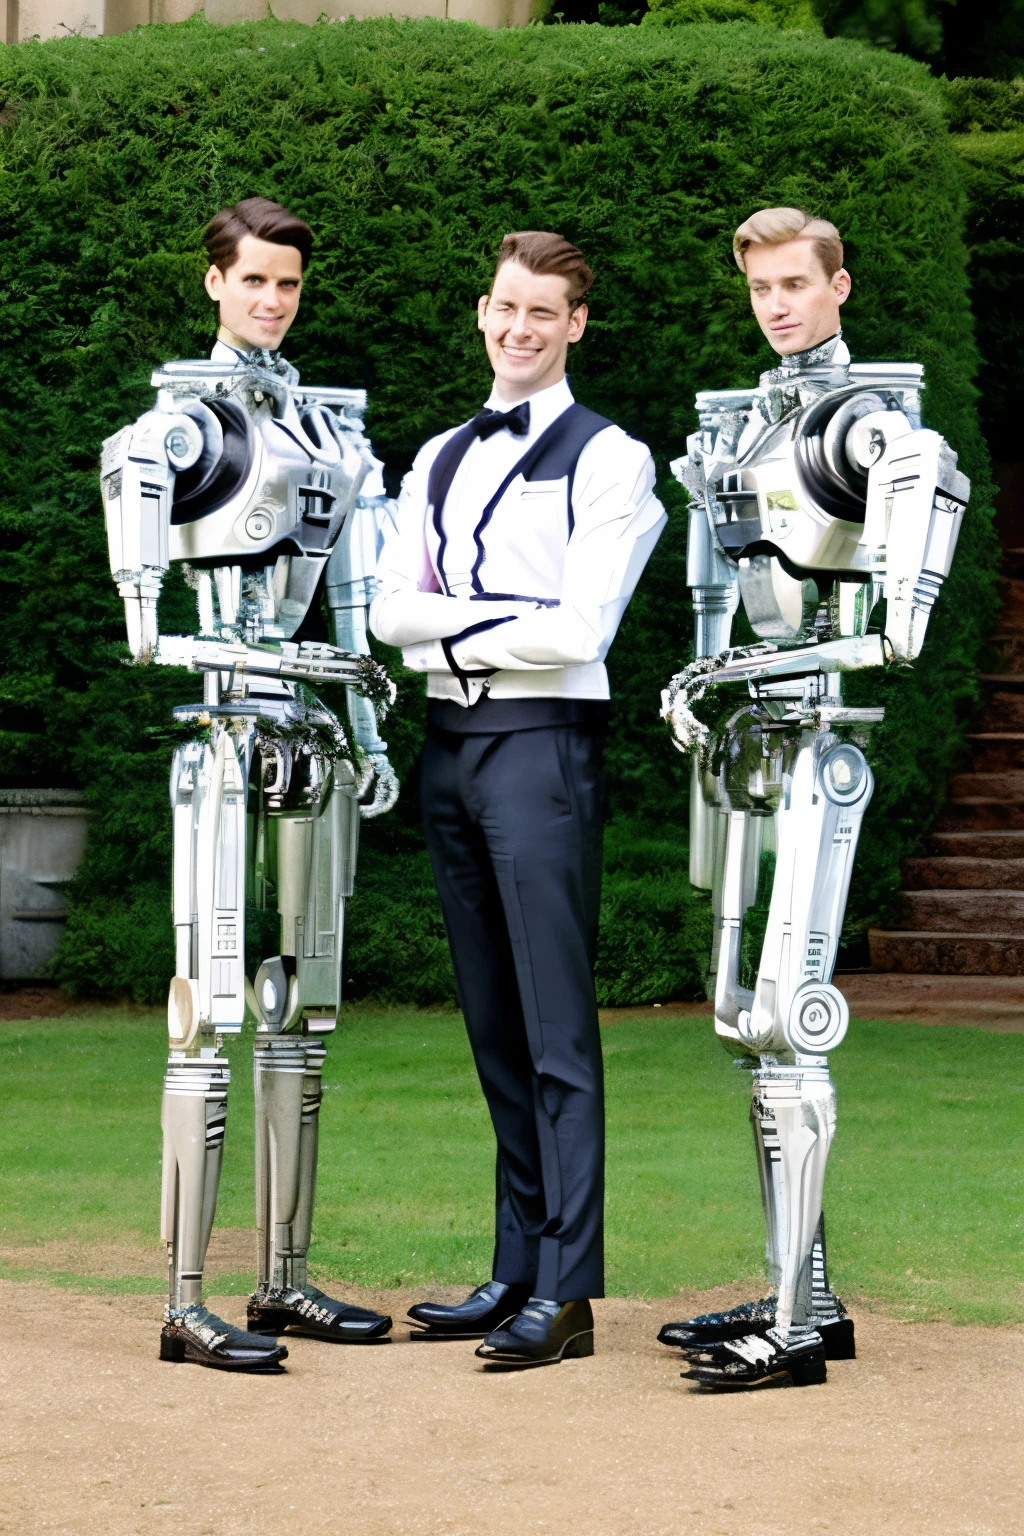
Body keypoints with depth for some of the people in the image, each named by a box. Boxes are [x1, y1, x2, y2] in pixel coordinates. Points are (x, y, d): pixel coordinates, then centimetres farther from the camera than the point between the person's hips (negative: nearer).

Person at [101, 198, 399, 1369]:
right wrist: (147, 622, -38)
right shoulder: (191, 415, -3)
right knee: (213, 1009, -10)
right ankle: (186, 1306, -10)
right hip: (225, 731, -7)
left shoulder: (332, 429, 19)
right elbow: (134, 462, -26)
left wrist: (368, 727, 16)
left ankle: (284, 1281, 17)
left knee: (301, 1008, 10)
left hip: (314, 733, 8)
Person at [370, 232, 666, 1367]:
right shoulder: (439, 460, 17)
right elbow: (389, 612, 7)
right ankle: (515, 1273, 14)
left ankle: (567, 1293, -7)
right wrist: (504, 614, -9)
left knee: (557, 1028, -8)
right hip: (448, 743, 7)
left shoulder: (608, 459, -2)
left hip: (542, 743, -6)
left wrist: (449, 628, -3)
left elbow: (580, 630, -13)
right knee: (493, 1027, 9)